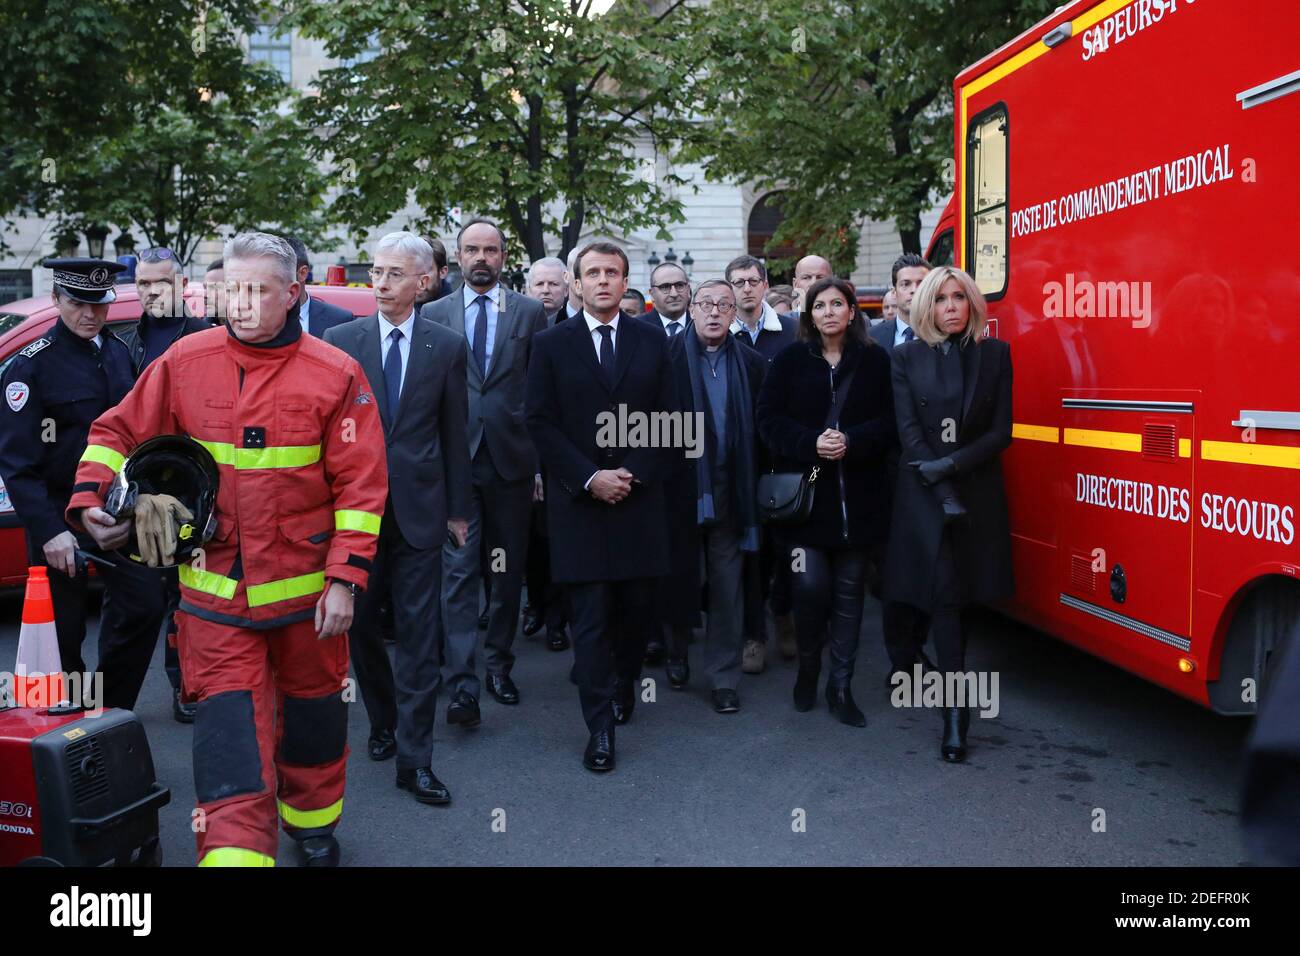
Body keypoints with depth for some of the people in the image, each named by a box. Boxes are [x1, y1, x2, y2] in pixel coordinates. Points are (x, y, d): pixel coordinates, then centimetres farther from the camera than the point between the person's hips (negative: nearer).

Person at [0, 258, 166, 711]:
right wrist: (48, 531, -22)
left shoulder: (119, 351, 7)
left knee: (145, 602, 1)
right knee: (63, 628, 3)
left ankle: (110, 709, 18)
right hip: (60, 515, -5)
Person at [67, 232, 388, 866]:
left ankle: (312, 823, 43)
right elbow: (119, 432, 7)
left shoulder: (334, 375, -8)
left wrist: (345, 580, -13)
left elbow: (360, 485, -9)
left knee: (312, 710, 19)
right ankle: (235, 850, 4)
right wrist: (89, 499, -10)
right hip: (216, 593, 0)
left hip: (306, 588, 0)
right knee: (229, 736, -3)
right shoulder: (184, 362, -2)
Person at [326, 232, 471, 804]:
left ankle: (415, 761, 8)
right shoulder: (341, 340, 2)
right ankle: (384, 721, 35)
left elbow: (454, 434, 5)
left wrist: (458, 509, 7)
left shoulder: (446, 347, 2)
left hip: (419, 508, -1)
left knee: (420, 637, 1)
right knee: (358, 624, 12)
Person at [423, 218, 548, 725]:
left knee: (508, 571, 11)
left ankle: (498, 665, 26)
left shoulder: (531, 313, 5)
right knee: (459, 573, -4)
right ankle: (463, 684, -4)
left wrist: (542, 460, -2)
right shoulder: (434, 315, 7)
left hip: (511, 459, 1)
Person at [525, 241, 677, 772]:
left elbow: (668, 418, 5)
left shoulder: (652, 341, 8)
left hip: (639, 498, 2)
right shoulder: (551, 344, 3)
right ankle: (600, 725, 4)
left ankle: (622, 684, 32)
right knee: (590, 616, -2)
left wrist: (633, 474, -7)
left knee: (636, 604, 7)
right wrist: (589, 479, -10)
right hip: (578, 501, -2)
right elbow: (540, 423, -1)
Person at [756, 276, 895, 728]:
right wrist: (812, 443, -15)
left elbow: (888, 420, 1)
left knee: (849, 590, 6)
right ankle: (807, 667, 19)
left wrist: (851, 442, -16)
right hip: (804, 491, -1)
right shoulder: (790, 360, 4)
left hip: (858, 496, 1)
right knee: (811, 585, -8)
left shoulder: (874, 361, 4)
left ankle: (840, 686, 17)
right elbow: (769, 418, 0)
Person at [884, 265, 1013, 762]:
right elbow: (909, 431, -4)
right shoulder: (906, 358, 3)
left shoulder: (995, 354, 6)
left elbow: (1000, 431, 0)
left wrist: (951, 465, -13)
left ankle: (948, 680, 25)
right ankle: (955, 711, -8)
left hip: (979, 491, 2)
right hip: (924, 492, -1)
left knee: (962, 592, 8)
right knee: (944, 593, -8)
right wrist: (945, 495, -13)